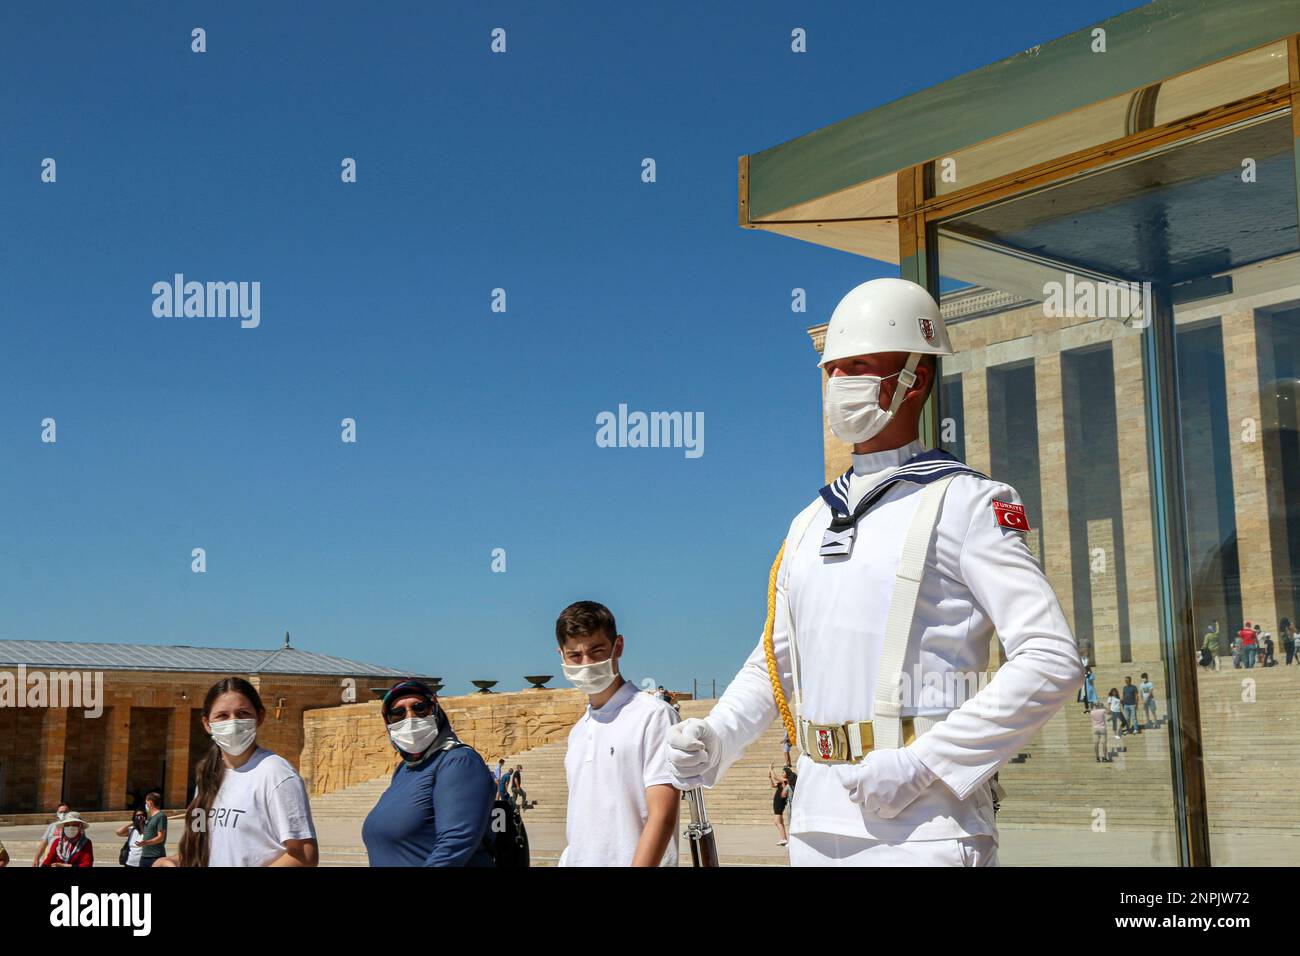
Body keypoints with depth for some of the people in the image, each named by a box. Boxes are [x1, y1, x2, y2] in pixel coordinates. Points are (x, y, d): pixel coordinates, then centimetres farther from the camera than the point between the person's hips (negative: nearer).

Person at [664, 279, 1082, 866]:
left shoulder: (965, 504, -4)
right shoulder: (809, 524, 15)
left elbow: (1051, 661, -13)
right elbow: (774, 662, 22)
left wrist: (923, 764, -19)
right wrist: (713, 741, 3)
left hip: (923, 826, -6)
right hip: (815, 822, 6)